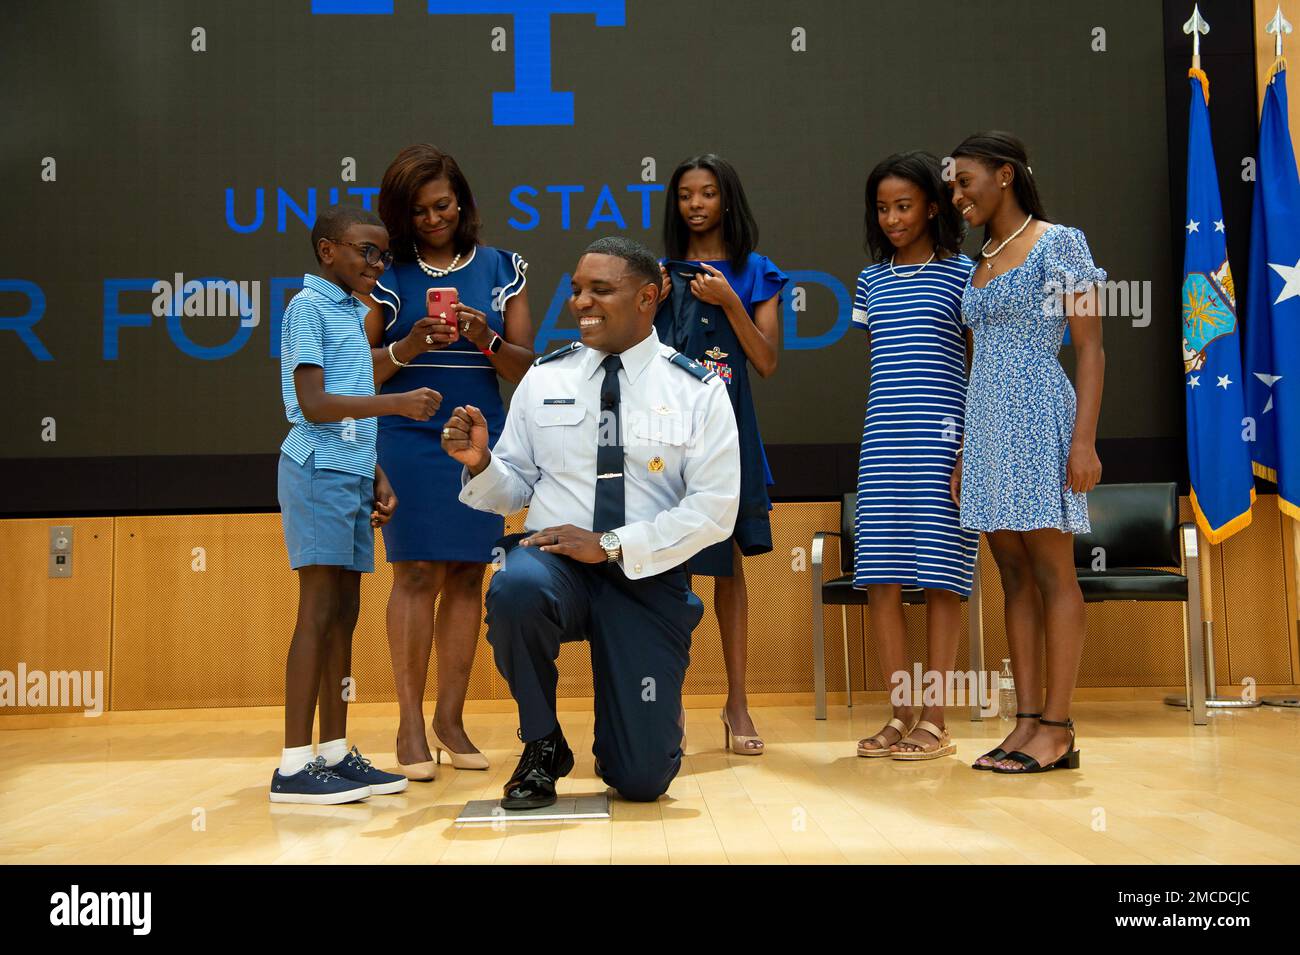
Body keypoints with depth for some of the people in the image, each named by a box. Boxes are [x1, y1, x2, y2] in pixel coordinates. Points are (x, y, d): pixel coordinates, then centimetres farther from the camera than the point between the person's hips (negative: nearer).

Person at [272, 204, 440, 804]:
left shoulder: (352, 312, 20)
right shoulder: (308, 307, -5)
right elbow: (313, 405, -15)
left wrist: (377, 478, 17)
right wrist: (398, 403, -21)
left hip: (352, 473, 9)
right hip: (319, 470, -8)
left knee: (345, 610, 7)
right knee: (320, 610, -10)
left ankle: (335, 754, 13)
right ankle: (294, 767, -7)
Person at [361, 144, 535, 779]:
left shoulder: (501, 268, 10)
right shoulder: (387, 274, 4)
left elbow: (525, 368, 7)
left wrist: (486, 340, -12)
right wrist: (408, 346, -15)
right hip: (410, 438, -2)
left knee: (467, 576, 3)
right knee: (418, 575, -4)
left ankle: (450, 718, 11)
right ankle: (410, 724, 3)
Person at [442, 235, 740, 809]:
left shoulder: (699, 391, -2)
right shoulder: (544, 378, 5)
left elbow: (715, 510, -10)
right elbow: (512, 488, 8)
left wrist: (611, 545, -18)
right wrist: (480, 463, -15)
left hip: (647, 576, -1)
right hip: (553, 559, 2)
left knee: (641, 780, -4)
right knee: (514, 590, -38)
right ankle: (542, 747, -9)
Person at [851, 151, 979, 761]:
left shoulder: (961, 274, 3)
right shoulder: (871, 280, 16)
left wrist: (973, 442, -8)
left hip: (941, 438, -4)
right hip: (882, 440, 5)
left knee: (939, 573, -3)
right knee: (879, 576, 1)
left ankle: (934, 722, 5)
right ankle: (901, 715, 12)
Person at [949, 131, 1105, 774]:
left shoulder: (1059, 243, -3)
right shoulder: (981, 261, 18)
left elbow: (1090, 347, -7)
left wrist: (1084, 441, -16)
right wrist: (965, 453, 16)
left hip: (1039, 418, -7)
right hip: (988, 423, 8)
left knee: (1052, 572, -5)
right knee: (1014, 575, 6)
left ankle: (1058, 729, -1)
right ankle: (1027, 721, 10)